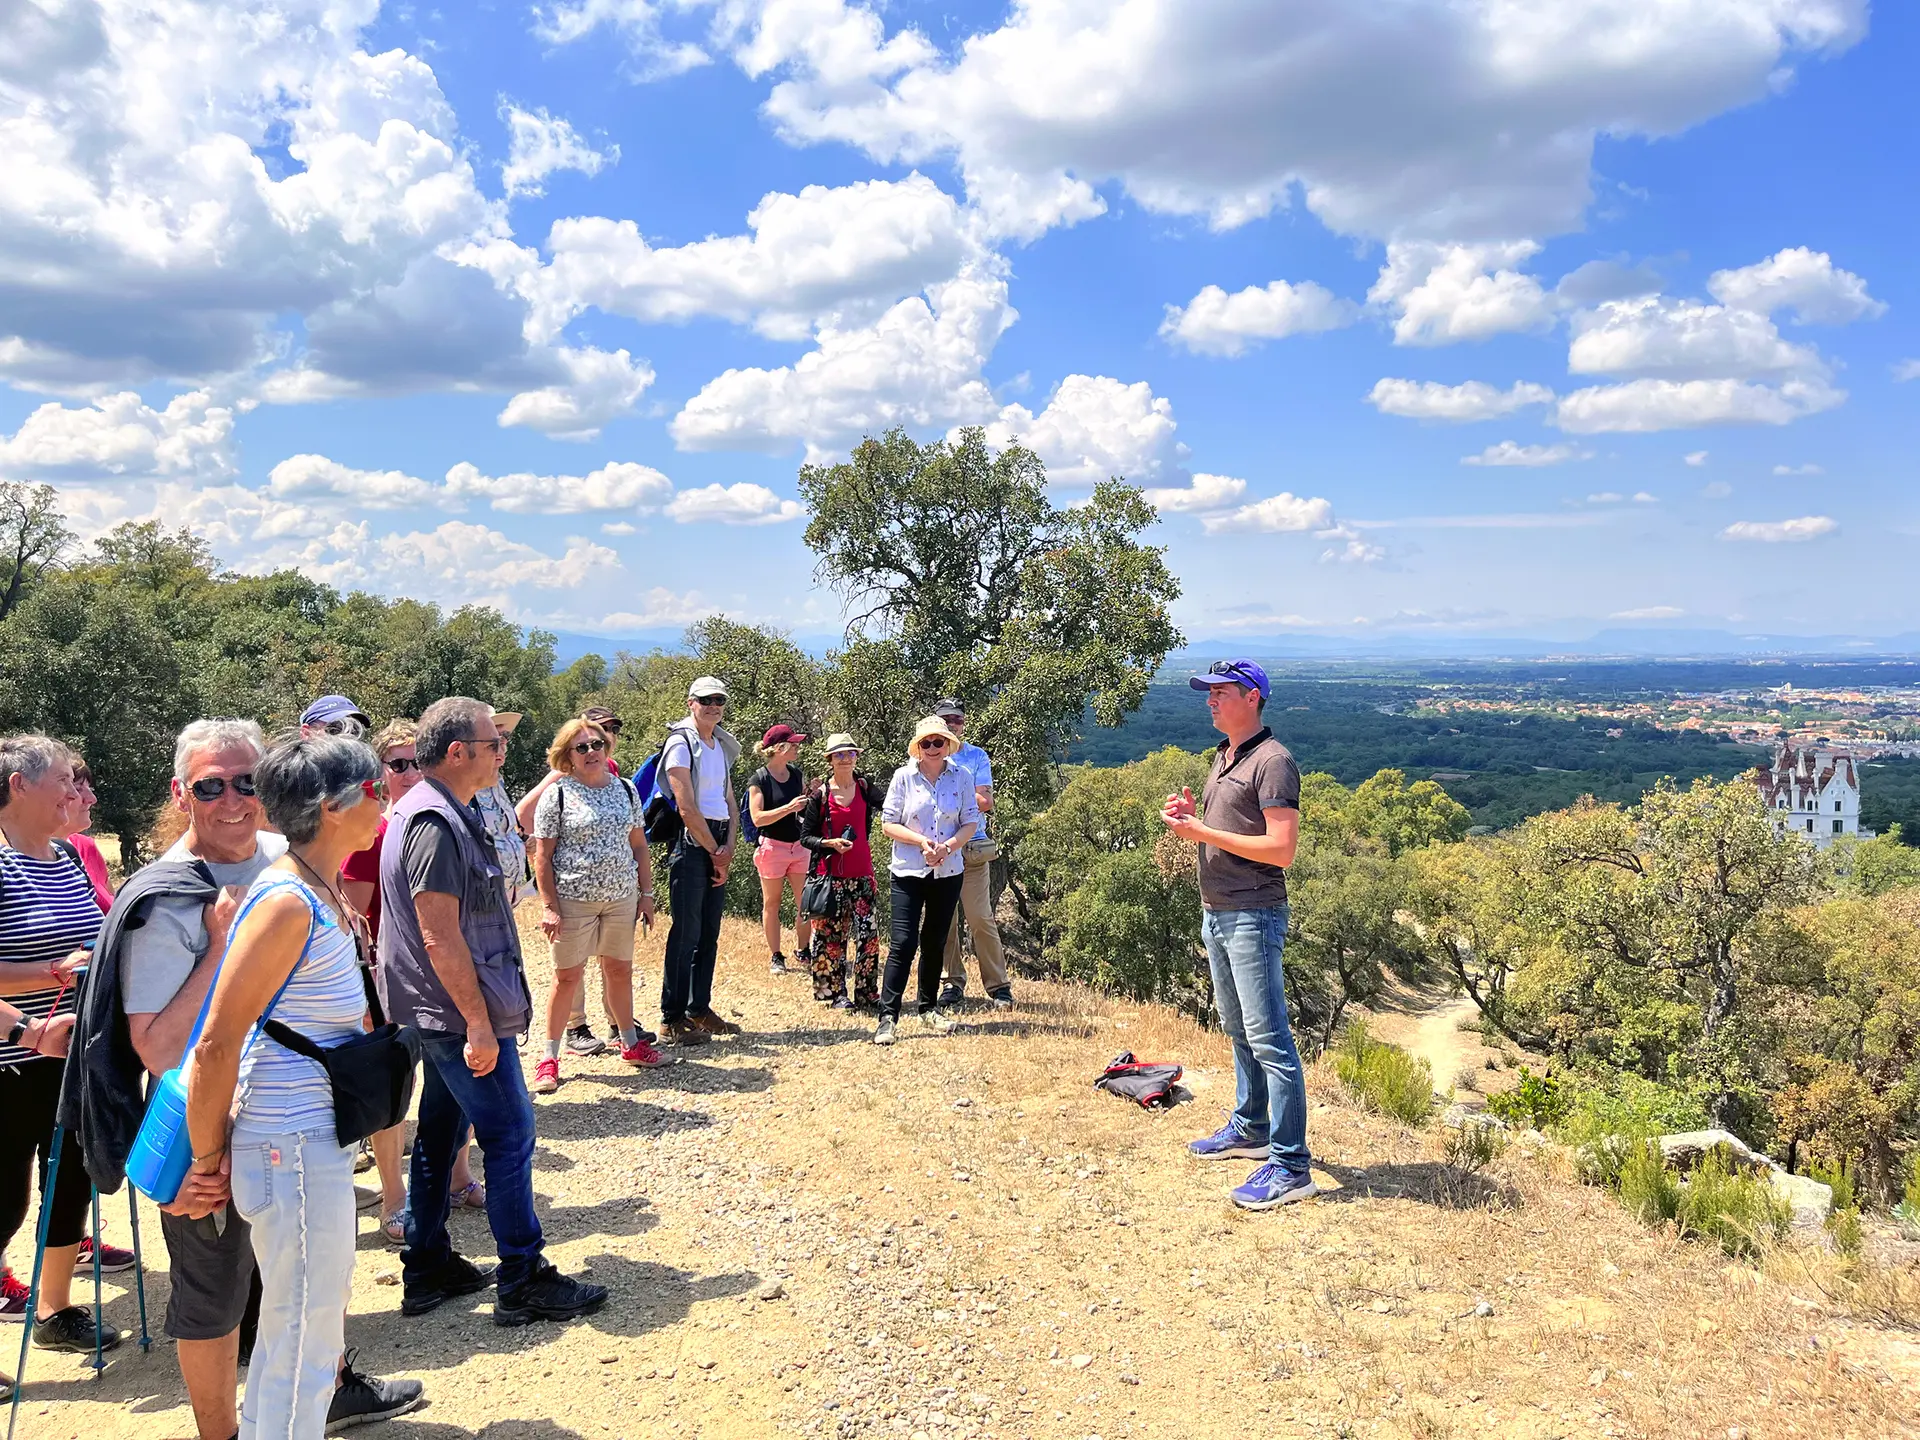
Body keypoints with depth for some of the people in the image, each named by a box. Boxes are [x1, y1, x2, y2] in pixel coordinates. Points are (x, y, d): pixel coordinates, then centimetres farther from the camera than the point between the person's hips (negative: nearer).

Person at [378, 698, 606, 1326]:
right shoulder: (435, 823, -22)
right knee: (510, 1134, -3)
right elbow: (440, 936, -25)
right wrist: (478, 1024, -24)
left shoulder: (445, 815, 12)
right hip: (461, 1014, -11)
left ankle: (427, 1268, 28)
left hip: (441, 1015, 11)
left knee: (440, 1130, 17)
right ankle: (523, 1283, 7)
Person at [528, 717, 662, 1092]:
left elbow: (639, 845, 13)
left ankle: (630, 1043, 28)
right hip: (573, 900, -4)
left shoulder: (625, 790, 8)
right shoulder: (558, 794, -5)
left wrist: (646, 893, 9)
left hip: (622, 897, 4)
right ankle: (549, 1058, 11)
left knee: (620, 970, 13)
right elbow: (542, 856, -6)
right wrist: (548, 906, -13)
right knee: (567, 976, 1)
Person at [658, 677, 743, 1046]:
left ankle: (699, 1009, 21)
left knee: (709, 932, 12)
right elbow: (687, 809, -15)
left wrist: (728, 847, -1)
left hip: (717, 847, 8)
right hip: (691, 845, -8)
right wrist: (714, 851, -9)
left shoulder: (722, 746, 16)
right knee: (686, 932, -7)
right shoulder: (681, 744, -9)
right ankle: (672, 1019, 0)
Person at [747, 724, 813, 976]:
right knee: (771, 904, 7)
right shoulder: (759, 779, -10)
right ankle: (775, 956, 16)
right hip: (772, 847, -5)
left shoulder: (796, 774, 7)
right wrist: (789, 807, -25)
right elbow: (758, 818, -16)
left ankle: (803, 951, 18)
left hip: (799, 846, 5)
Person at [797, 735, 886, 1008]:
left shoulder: (866, 787, 5)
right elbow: (805, 836, 2)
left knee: (868, 933, -1)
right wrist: (830, 843, -15)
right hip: (831, 872, -1)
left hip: (862, 873, 2)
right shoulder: (820, 794, 0)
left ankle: (867, 994, 10)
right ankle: (835, 993, 15)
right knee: (832, 934, 4)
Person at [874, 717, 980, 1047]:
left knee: (935, 942, 13)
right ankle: (888, 1016, -6)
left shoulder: (962, 777, 0)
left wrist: (948, 846, -16)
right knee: (902, 942, -9)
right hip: (908, 871, -2)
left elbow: (970, 822, 1)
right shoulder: (903, 776, -5)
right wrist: (920, 841, -18)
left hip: (948, 871, 2)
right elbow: (888, 824, -4)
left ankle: (929, 1008, 27)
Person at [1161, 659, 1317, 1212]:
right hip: (1216, 913, 10)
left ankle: (1290, 1167, -5)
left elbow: (1281, 849, -22)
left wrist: (1204, 832, -21)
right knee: (1238, 1030, 19)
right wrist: (1188, 815, 4)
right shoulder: (1222, 758, 15)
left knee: (1269, 1040, -8)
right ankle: (1249, 1130, 33)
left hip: (1253, 917, -10)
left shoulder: (1272, 762, -15)